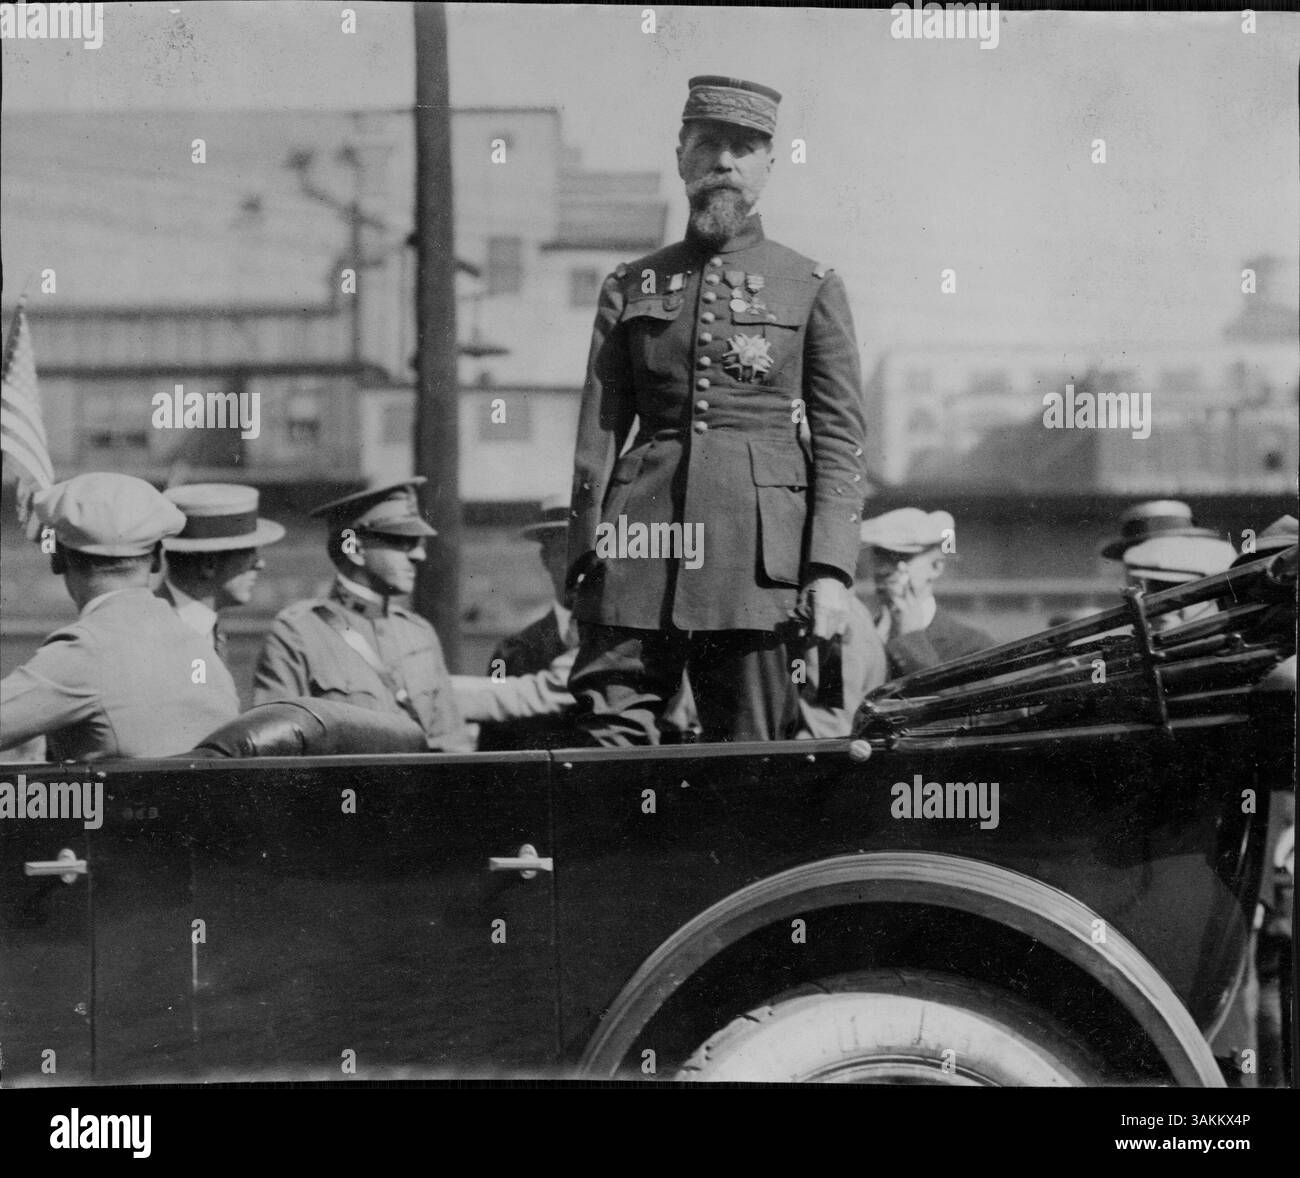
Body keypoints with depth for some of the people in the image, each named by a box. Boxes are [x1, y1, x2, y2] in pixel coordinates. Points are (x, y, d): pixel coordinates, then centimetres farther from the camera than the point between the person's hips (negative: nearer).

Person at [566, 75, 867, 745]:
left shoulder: (812, 289, 9)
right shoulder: (630, 288, 14)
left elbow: (840, 441, 3)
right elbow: (598, 437, 11)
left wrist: (831, 572, -7)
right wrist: (585, 555, 1)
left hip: (759, 557, -1)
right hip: (642, 545, 2)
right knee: (605, 745, -7)